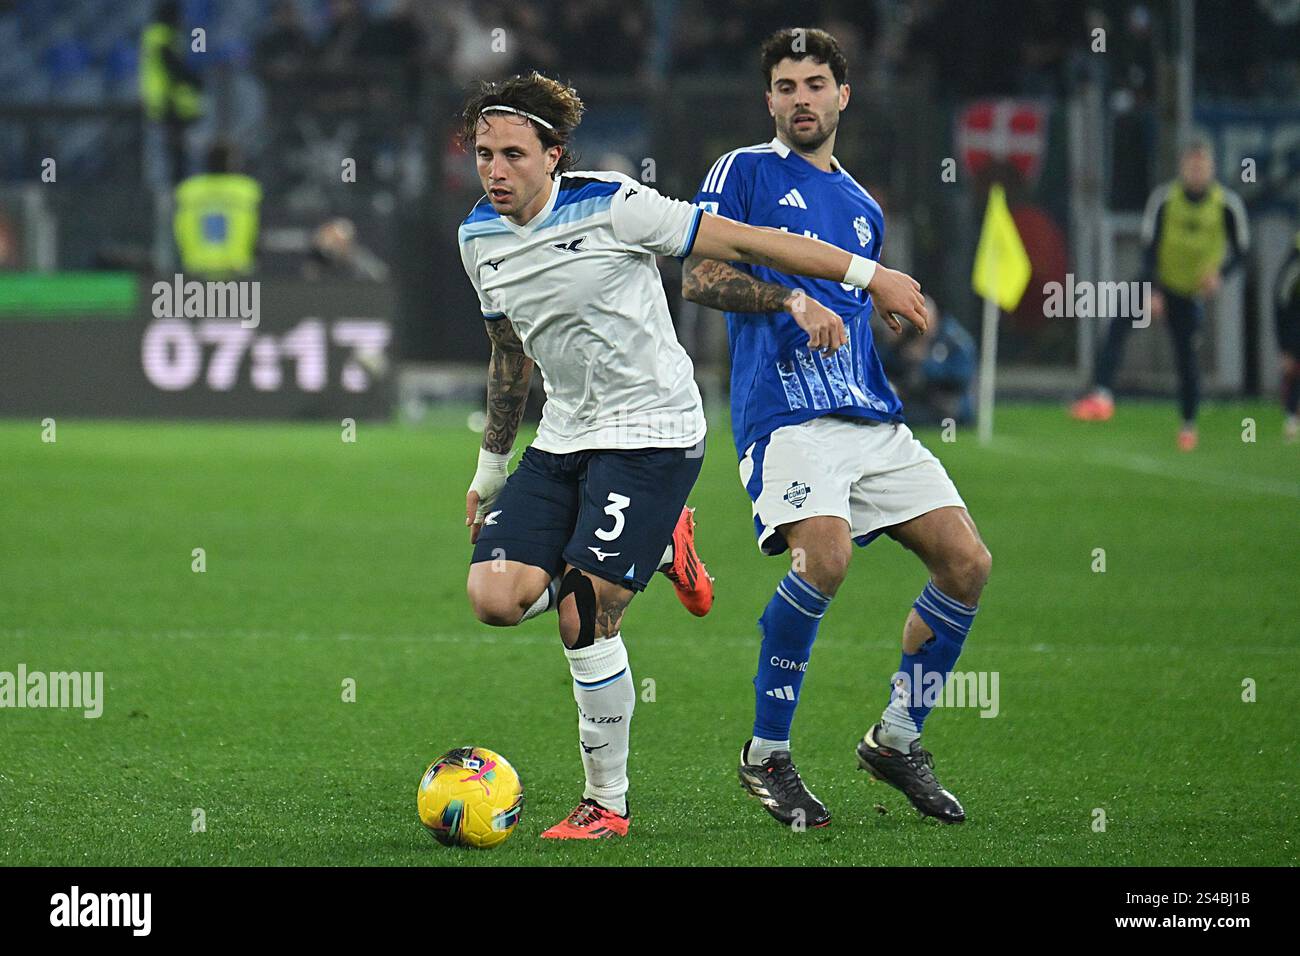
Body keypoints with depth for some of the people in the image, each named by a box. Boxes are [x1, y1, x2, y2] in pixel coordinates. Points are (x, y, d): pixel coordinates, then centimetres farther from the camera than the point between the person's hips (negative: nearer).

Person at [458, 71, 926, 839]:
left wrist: (869, 275, -7)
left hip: (652, 432, -7)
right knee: (495, 596, -12)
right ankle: (660, 546, 14)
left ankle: (608, 804, 2)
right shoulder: (480, 237, 4)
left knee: (584, 621, -15)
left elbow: (738, 241, -11)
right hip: (564, 438, 7)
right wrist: (491, 468, 25)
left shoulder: (609, 207, -16)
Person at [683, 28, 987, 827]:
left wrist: (903, 311, 11)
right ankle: (767, 756, -14)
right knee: (826, 552, -30)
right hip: (785, 414, -6)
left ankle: (897, 739, 12)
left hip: (871, 415, 7)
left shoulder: (863, 208, 23)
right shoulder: (746, 171, 7)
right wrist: (790, 299, -16)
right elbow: (699, 277, -3)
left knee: (967, 561, -6)